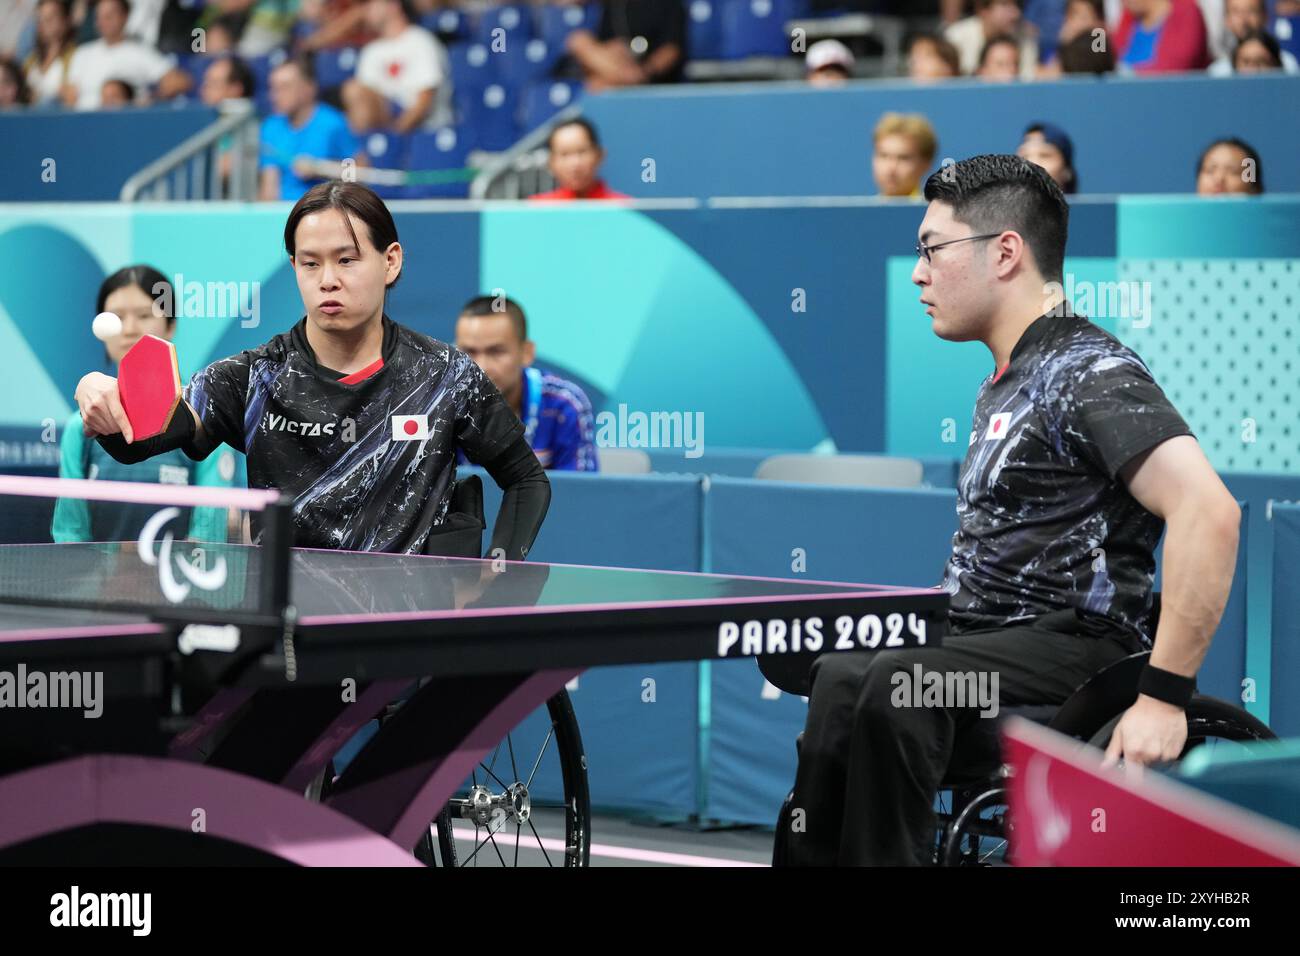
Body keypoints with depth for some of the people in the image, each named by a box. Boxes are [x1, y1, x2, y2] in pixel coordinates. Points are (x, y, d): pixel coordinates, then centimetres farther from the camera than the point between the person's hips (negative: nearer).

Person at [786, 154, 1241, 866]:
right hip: (988, 657, 10)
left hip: (1074, 648, -10)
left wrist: (1164, 697, -27)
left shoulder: (1090, 372, -11)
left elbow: (1209, 510, -25)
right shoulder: (1006, 384, 21)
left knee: (894, 689, -30)